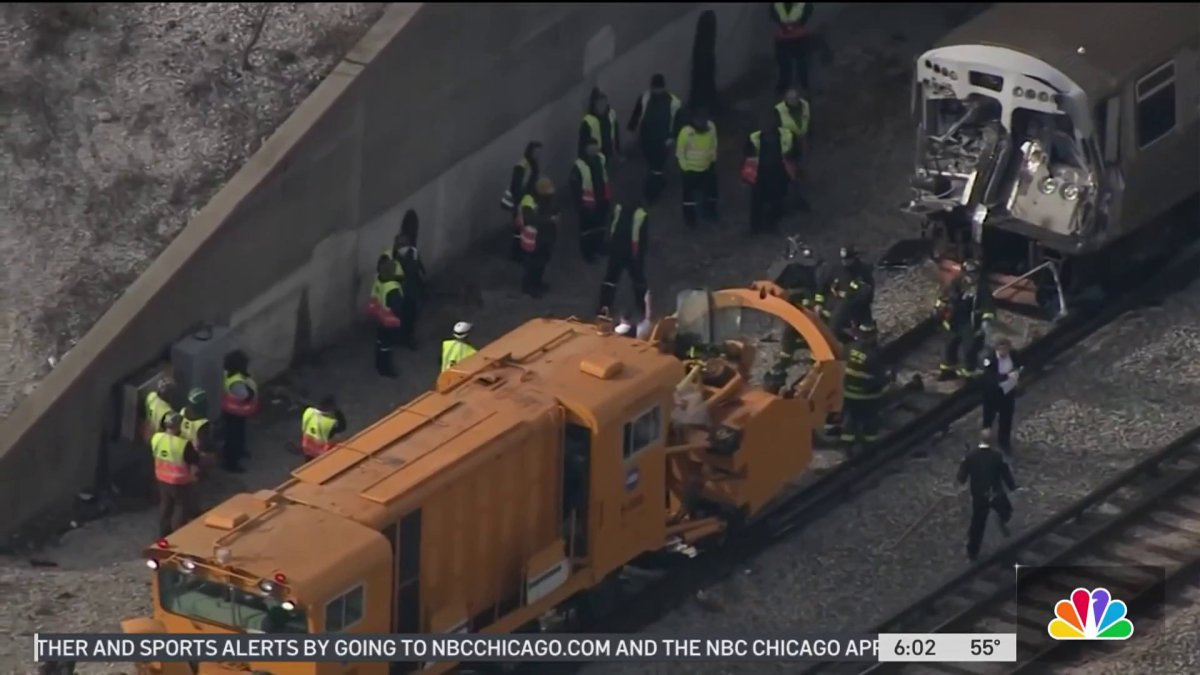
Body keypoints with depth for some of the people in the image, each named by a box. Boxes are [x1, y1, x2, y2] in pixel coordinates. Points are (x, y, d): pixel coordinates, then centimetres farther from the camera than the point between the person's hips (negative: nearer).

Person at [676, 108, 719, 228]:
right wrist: (685, 169, -13)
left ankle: (710, 213, 45)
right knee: (689, 195, 13)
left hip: (707, 167, 4)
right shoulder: (686, 132, -30)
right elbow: (680, 152, -17)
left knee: (710, 191, 22)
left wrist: (713, 161, 8)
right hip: (690, 169, -4)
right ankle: (690, 219, 33)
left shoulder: (711, 127, -18)